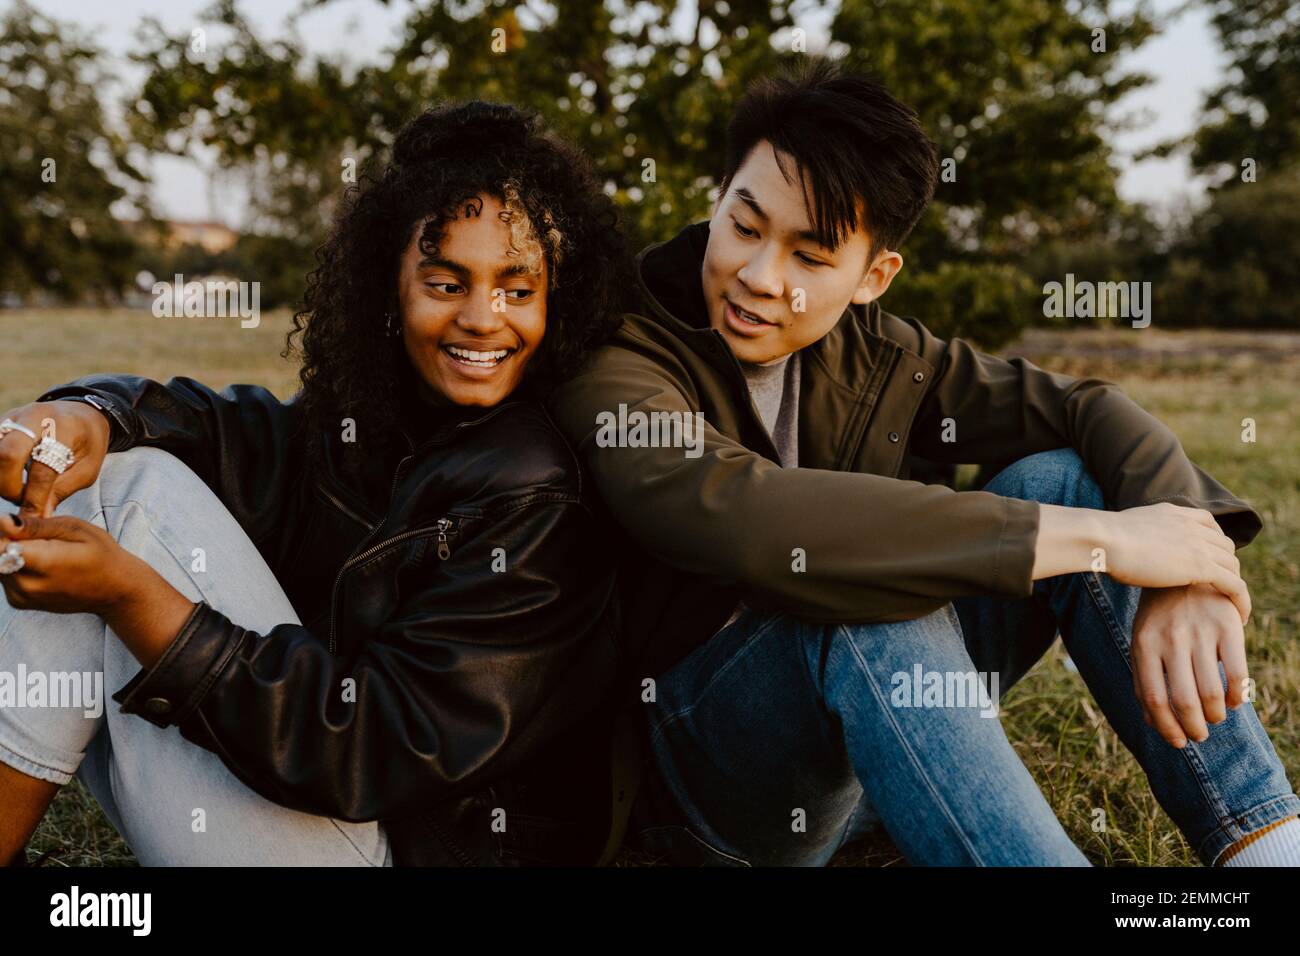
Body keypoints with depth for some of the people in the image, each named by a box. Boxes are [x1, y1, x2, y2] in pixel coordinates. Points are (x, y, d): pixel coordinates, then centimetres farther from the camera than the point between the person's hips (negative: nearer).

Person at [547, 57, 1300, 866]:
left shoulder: (877, 357, 2)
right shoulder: (616, 356, -17)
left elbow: (1091, 408, -1)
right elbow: (739, 518, -36)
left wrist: (1186, 566, -25)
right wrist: (1097, 538, -34)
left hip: (881, 718, 6)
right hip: (700, 762, -6)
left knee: (1058, 478, -12)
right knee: (868, 609, -37)